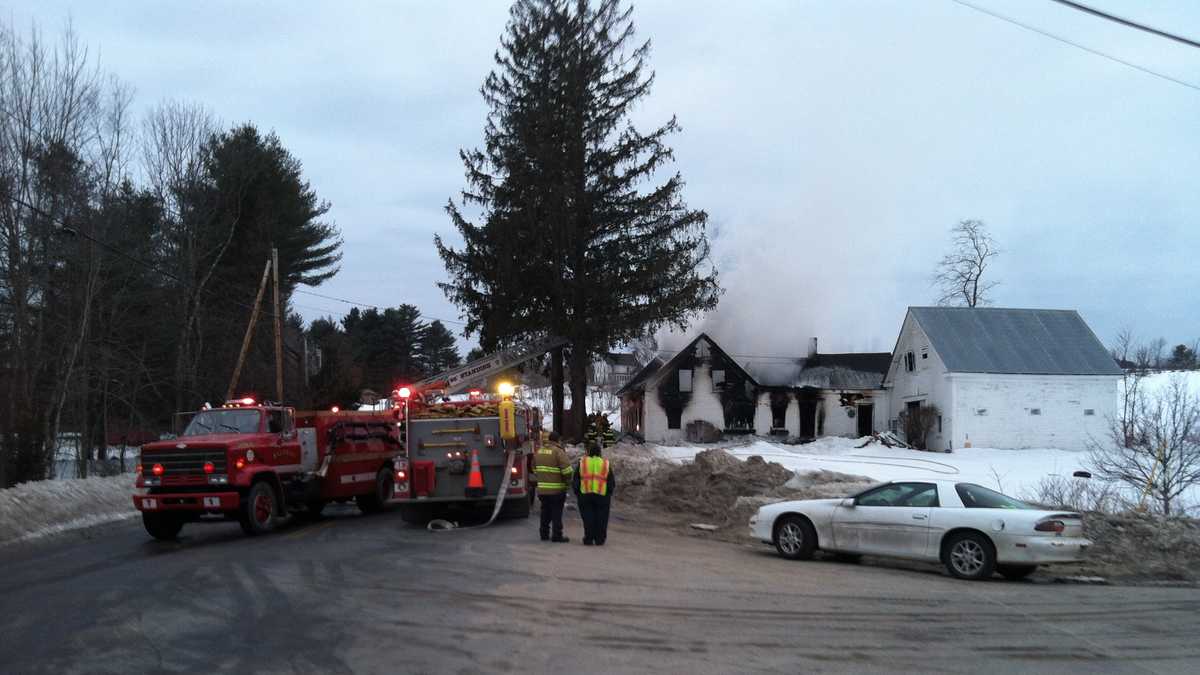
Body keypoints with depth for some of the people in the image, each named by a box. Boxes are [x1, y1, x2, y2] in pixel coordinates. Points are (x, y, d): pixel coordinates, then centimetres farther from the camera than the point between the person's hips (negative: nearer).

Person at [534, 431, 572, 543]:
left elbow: (534, 469, 19)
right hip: (557, 489, -6)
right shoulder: (558, 451, -13)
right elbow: (567, 470, -19)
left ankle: (544, 534, 20)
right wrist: (568, 481, -4)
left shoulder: (539, 451, 9)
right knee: (556, 513, 0)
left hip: (542, 488, 6)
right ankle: (557, 536, 1)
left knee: (545, 512, 16)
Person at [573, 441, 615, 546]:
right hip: (602, 495, 0)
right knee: (601, 518, 8)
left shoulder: (582, 462, 4)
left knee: (588, 518, 7)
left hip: (585, 495, 0)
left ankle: (588, 539, 5)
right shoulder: (605, 464, 5)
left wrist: (577, 493, 18)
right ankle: (599, 539, 10)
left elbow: (576, 480, 7)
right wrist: (609, 493, 21)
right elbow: (612, 482, 8)